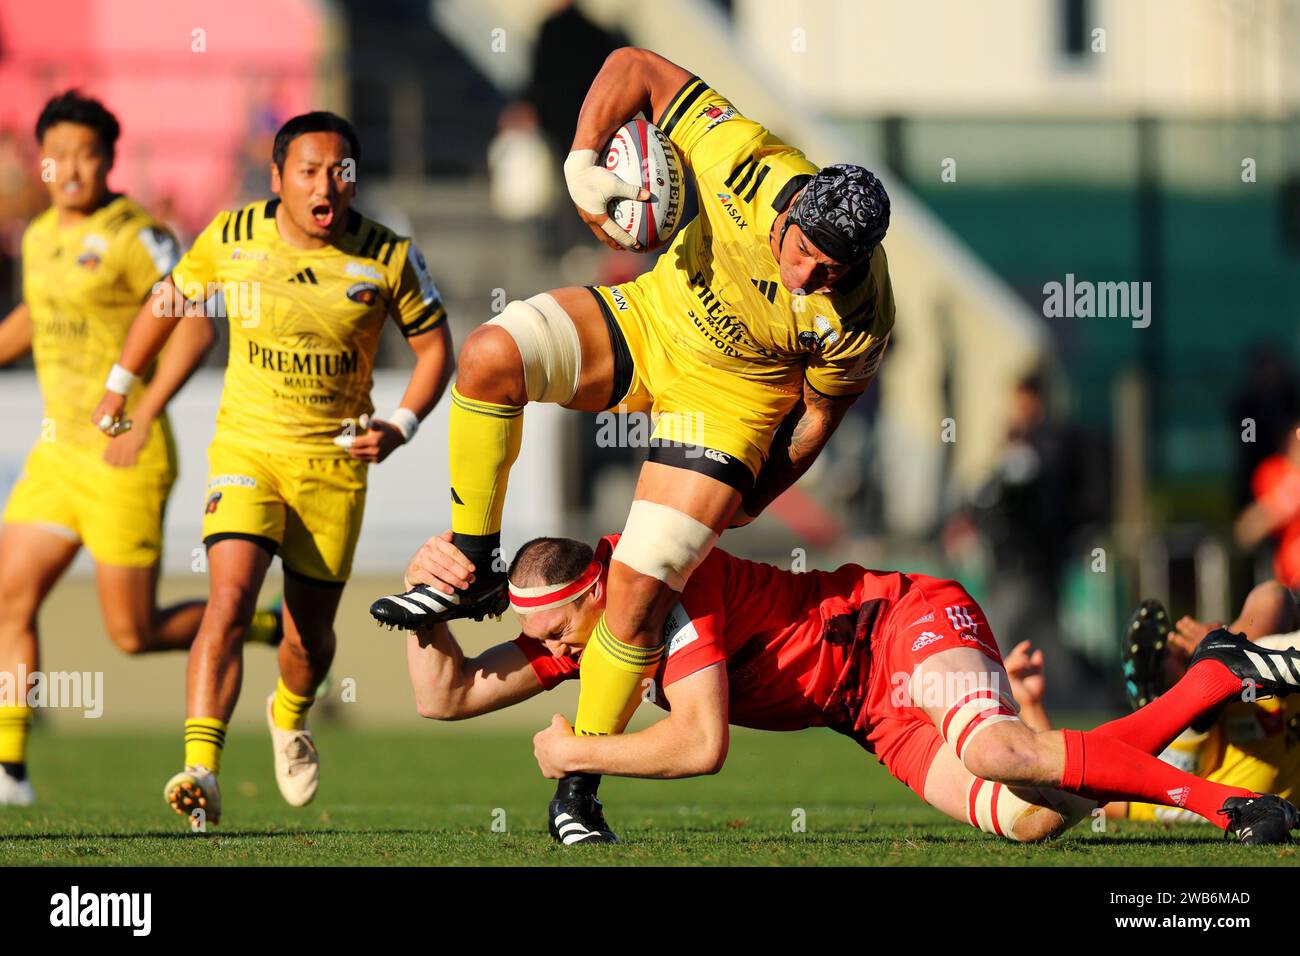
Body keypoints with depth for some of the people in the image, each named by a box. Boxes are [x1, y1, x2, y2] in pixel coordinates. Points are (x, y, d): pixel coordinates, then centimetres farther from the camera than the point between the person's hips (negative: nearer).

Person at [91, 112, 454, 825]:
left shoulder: (388, 258, -9)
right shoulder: (231, 238, -8)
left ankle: (290, 716, 46)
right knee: (230, 600, -22)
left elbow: (433, 344, 4)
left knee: (310, 631, 11)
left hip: (335, 459, 1)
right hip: (246, 446, -1)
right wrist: (117, 388, 18)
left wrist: (400, 427, -11)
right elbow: (170, 301, 11)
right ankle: (201, 769, -29)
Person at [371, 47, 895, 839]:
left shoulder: (860, 319, -28)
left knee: (641, 589, -13)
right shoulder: (739, 157, -28)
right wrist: (583, 165, -27)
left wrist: (751, 503, 3)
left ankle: (578, 786, 4)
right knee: (492, 354, -25)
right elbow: (636, 68, -17)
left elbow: (818, 418, -9)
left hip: (726, 403, -3)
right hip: (649, 318, 3)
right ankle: (474, 575, -10)